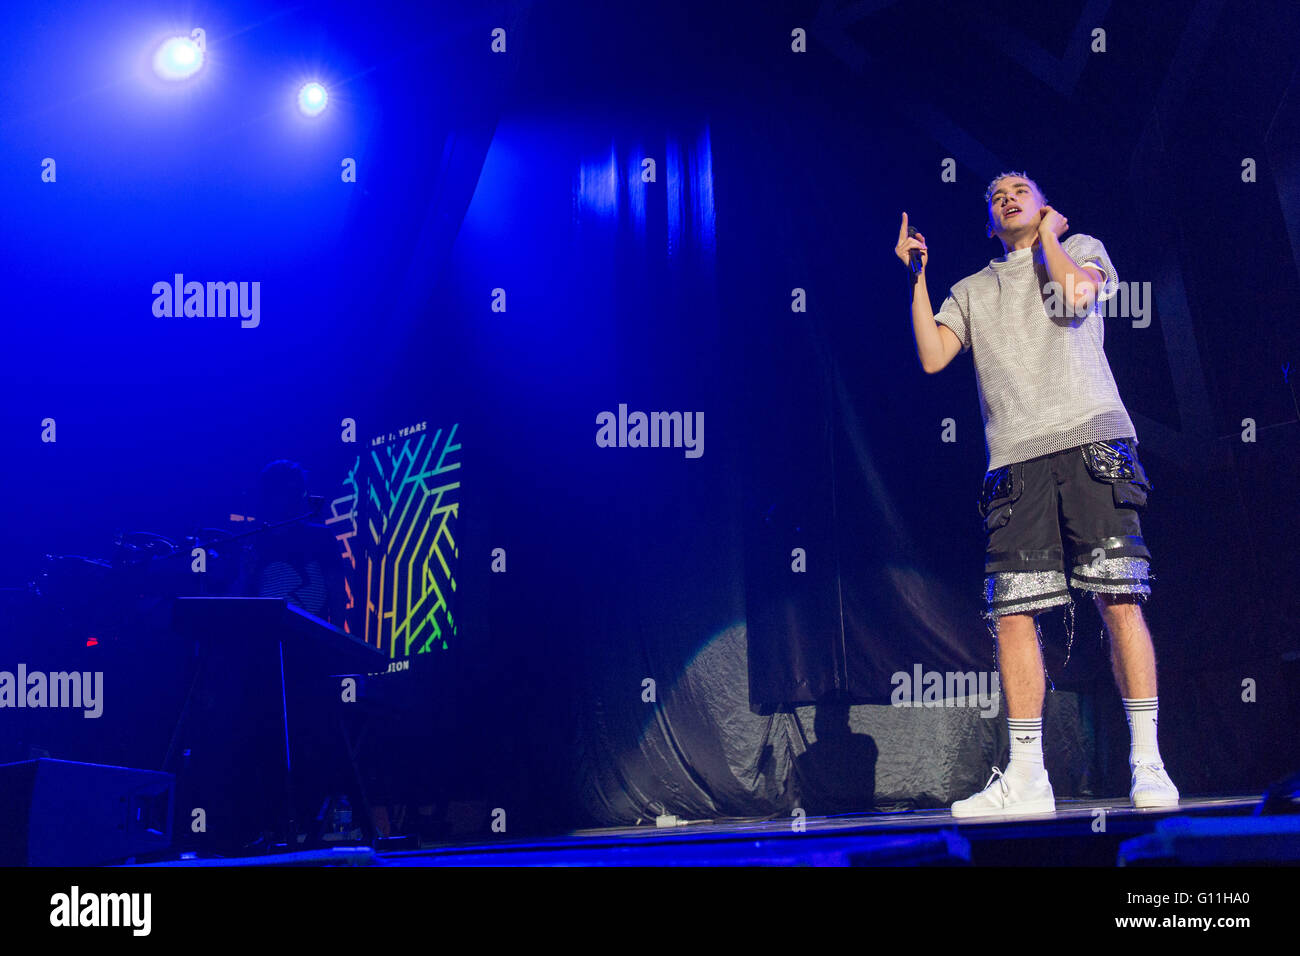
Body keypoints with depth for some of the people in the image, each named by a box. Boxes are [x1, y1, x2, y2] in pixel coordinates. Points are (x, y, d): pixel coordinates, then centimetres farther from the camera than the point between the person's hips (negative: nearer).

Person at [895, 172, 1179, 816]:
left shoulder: (1082, 247, 18)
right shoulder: (973, 290, 25)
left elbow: (1077, 294, -5)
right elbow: (931, 357, 12)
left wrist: (1047, 236, 10)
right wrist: (916, 277, 11)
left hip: (1092, 441, -3)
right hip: (1016, 460, 3)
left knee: (1118, 596, -12)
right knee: (1012, 611, -5)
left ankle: (1147, 763, -8)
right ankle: (1026, 776, 0)